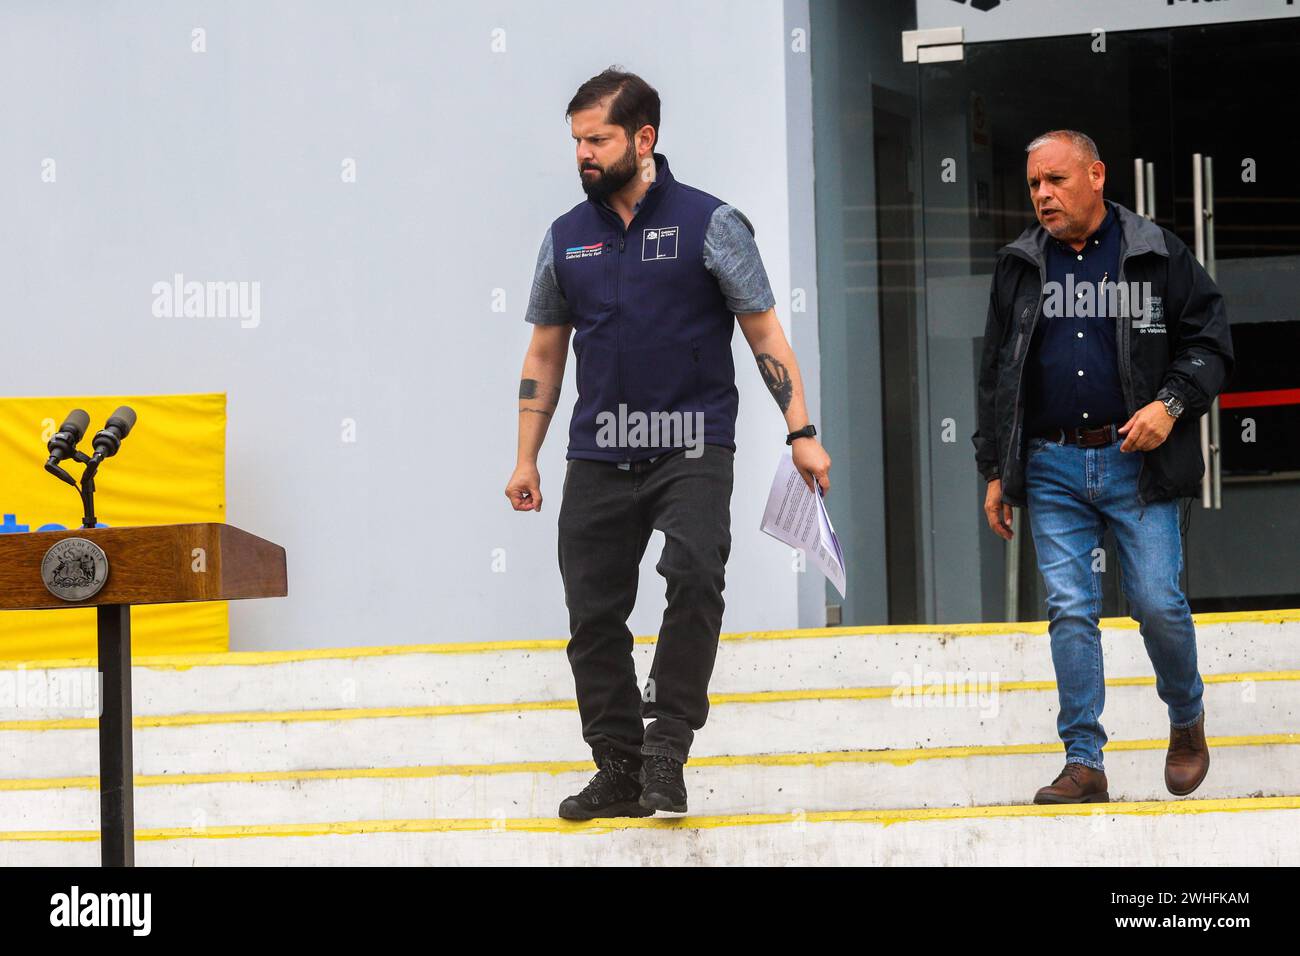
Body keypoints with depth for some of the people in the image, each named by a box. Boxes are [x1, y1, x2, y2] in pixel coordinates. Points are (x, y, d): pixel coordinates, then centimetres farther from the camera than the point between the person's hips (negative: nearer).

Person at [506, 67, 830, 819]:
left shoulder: (709, 223, -1)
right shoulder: (566, 239, 10)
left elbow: (766, 333, 1)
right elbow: (545, 354, 17)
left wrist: (802, 431, -6)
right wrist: (527, 459, 13)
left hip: (692, 448, -4)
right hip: (598, 459, 4)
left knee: (693, 573, -26)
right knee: (594, 615, 3)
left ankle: (668, 743, -18)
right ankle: (619, 772, 14)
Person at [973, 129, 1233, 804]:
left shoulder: (1157, 256, 2)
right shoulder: (1019, 268, 11)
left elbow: (1210, 343, 4)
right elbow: (996, 375, 16)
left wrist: (1171, 404, -13)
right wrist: (994, 472, 13)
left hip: (1137, 465, -2)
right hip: (1052, 467, 3)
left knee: (1157, 603, -7)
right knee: (1070, 612, -3)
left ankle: (1187, 720, 20)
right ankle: (1083, 762, -1)